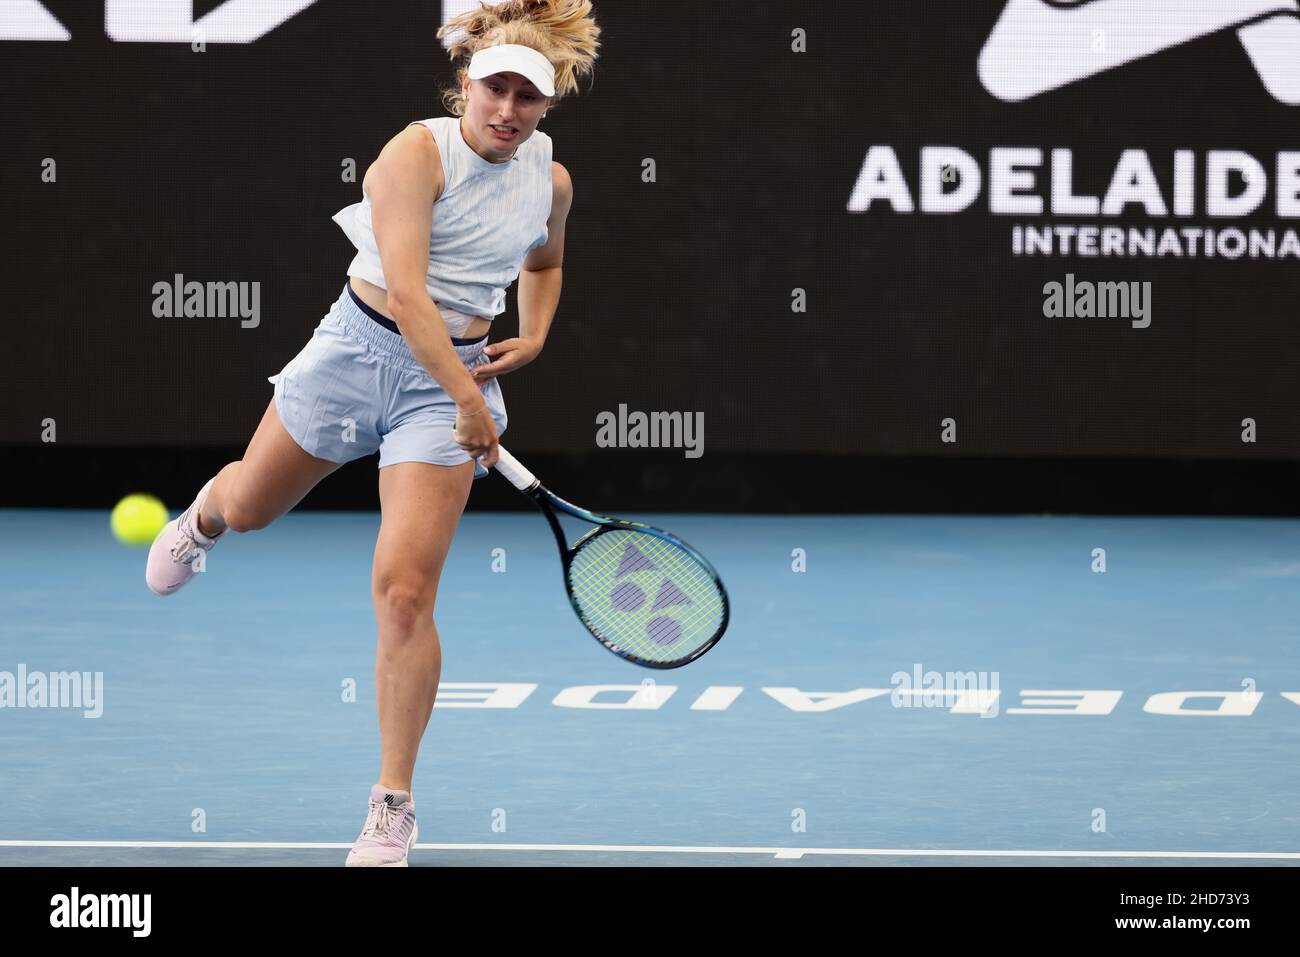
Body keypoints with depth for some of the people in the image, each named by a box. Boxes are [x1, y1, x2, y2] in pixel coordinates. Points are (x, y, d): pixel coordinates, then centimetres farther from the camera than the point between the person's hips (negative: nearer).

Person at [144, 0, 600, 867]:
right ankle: (204, 516, 65)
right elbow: (405, 288, -26)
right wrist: (468, 400, -31)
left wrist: (533, 341, 8)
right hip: (362, 346, -1)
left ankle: (394, 809, -3)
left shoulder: (550, 182, 0)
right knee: (251, 508, 23)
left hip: (455, 378, 1)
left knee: (404, 592, -11)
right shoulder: (420, 152, -17)